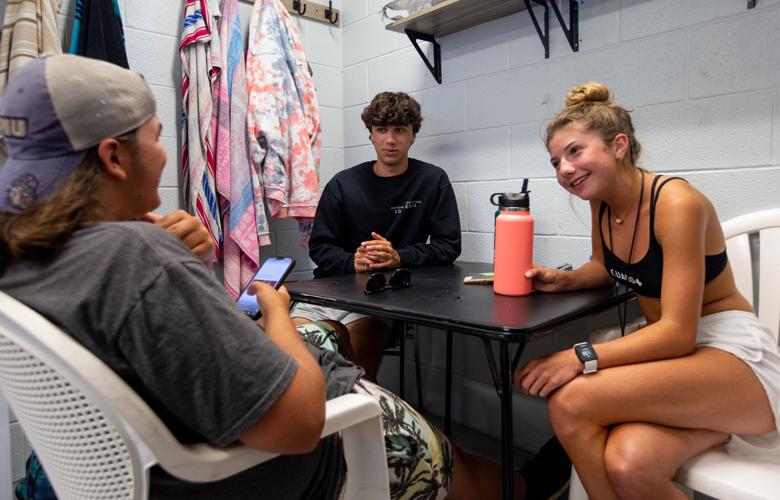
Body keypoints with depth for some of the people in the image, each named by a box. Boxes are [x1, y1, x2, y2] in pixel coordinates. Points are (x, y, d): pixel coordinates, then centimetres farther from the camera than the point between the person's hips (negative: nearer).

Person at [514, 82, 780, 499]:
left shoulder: (676, 203, -19)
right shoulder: (601, 200, 2)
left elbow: (678, 332, -23)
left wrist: (581, 358, -33)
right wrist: (565, 280, -2)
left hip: (736, 357, -4)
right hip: (669, 350, 5)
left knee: (569, 400, -28)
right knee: (627, 464, -30)